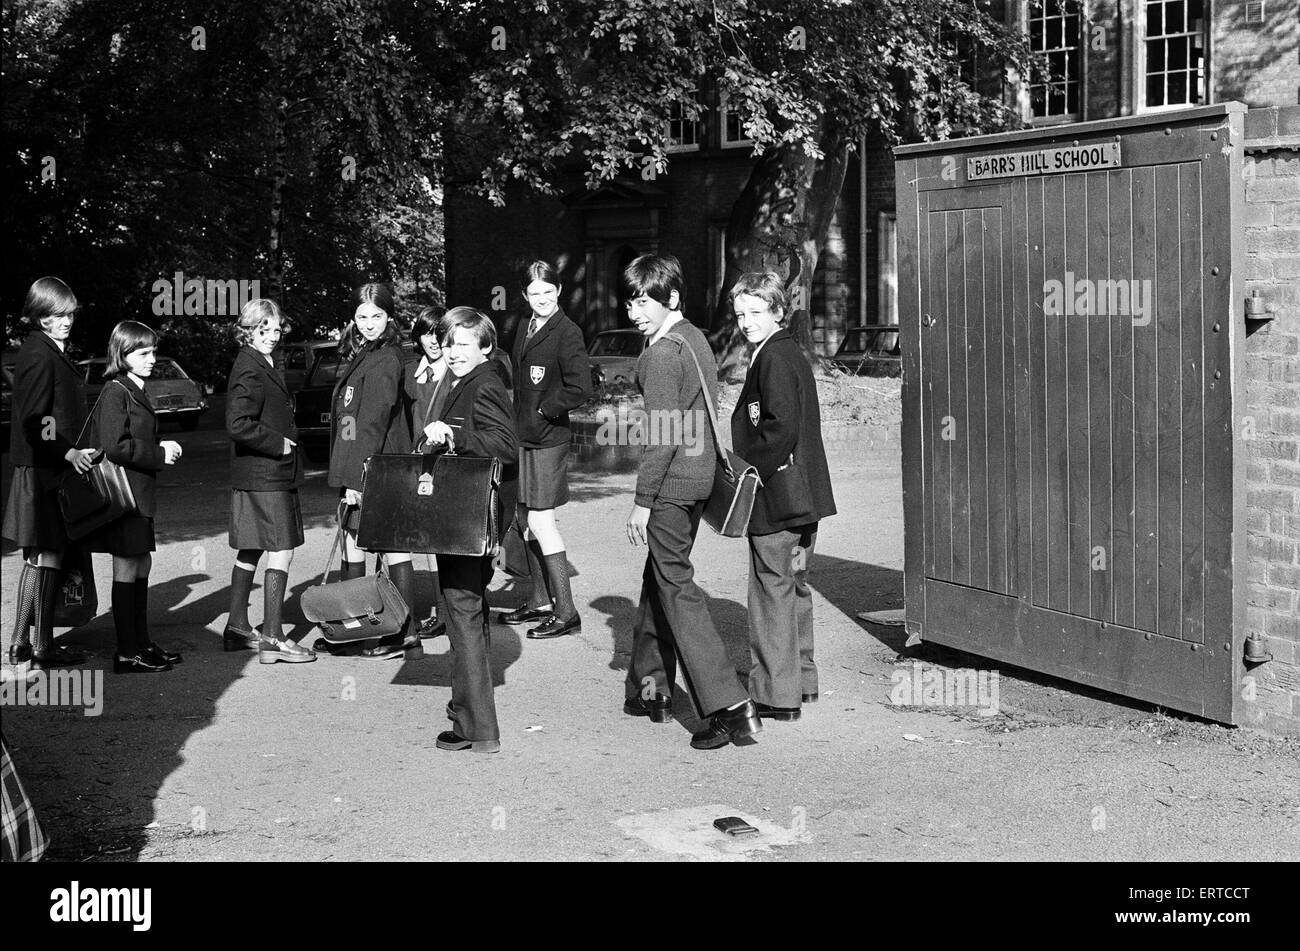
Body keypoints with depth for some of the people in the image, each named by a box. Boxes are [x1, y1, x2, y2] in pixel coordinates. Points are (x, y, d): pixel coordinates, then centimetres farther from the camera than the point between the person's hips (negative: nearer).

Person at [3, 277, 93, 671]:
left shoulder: (54, 353, 15)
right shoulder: (38, 356, -15)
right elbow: (32, 424, -21)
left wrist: (73, 451, 14)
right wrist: (68, 453, -27)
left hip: (55, 467, 10)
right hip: (44, 472, -10)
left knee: (38, 558, 14)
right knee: (48, 557, -3)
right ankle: (43, 646, 5)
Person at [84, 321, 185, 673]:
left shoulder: (137, 392, 15)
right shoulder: (115, 392, -14)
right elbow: (114, 446, -23)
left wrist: (163, 449, 6)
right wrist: (159, 453, -16)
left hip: (139, 491, 10)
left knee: (142, 564, 13)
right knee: (127, 569, -4)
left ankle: (141, 643, 22)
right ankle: (127, 654, 2)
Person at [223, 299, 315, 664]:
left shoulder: (268, 367, 16)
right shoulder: (250, 371, -16)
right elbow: (238, 425, -26)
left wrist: (284, 442, 13)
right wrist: (278, 444, -18)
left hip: (272, 473, 10)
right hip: (263, 476, -10)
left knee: (250, 554, 15)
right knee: (281, 552, -10)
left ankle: (237, 629, 24)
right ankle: (272, 638, -7)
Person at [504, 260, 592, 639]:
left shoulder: (567, 333, -12)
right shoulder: (525, 331, 12)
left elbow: (581, 388, -20)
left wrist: (545, 410, -12)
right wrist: (519, 417, 10)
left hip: (549, 439, -8)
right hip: (523, 438, 8)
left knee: (540, 521, -8)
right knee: (525, 520, 13)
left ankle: (566, 612, -2)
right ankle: (539, 601, 25)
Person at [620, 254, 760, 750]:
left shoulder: (662, 354, -16)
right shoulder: (696, 338, 12)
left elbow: (662, 434, -20)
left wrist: (642, 502, -16)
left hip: (670, 484, -10)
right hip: (700, 474, 10)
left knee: (676, 587, -7)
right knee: (660, 578, 19)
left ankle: (728, 706, -13)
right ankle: (650, 687, 29)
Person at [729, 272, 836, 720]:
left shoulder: (773, 359, -15)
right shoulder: (792, 353, 15)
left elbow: (783, 428, -24)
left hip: (776, 498, -10)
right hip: (803, 496, 10)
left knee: (772, 591, -3)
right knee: (794, 588, 18)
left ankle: (776, 695, 2)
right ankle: (801, 680, 29)